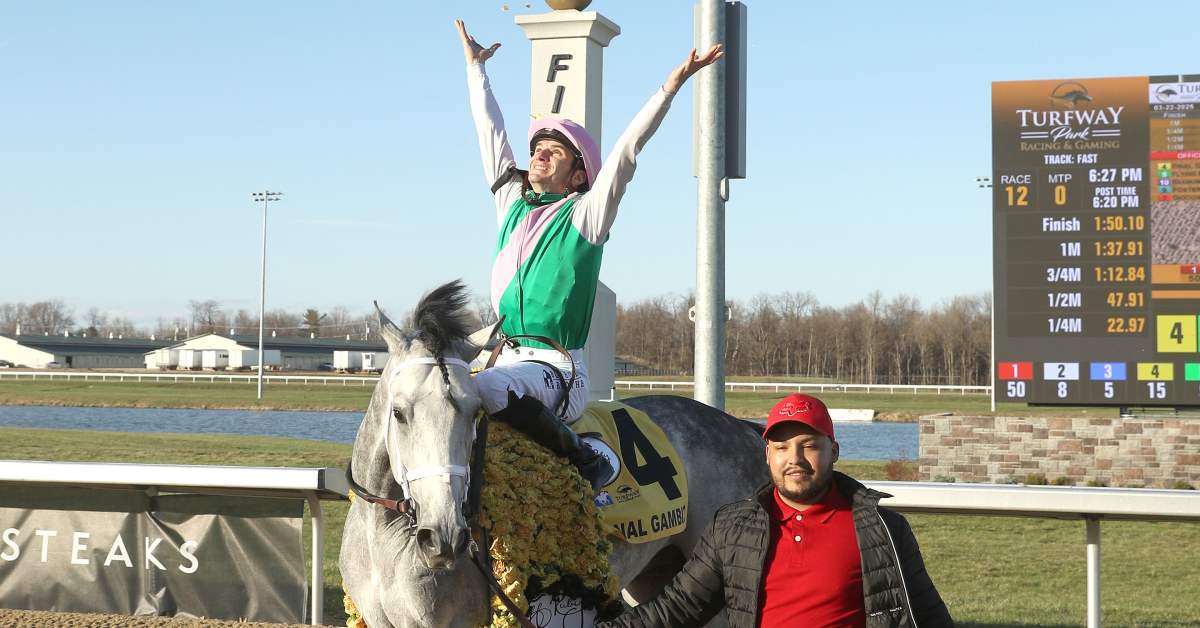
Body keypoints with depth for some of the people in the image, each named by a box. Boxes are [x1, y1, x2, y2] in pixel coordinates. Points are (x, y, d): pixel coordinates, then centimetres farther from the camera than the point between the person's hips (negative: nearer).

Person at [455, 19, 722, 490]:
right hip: (508, 359, 7)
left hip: (557, 368, -7)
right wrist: (475, 67, 33)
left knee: (486, 390, -34)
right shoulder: (512, 204, 16)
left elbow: (627, 150, -7)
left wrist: (671, 86, -14)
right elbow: (491, 133, 25)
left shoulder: (585, 216, 0)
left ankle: (583, 456, -17)